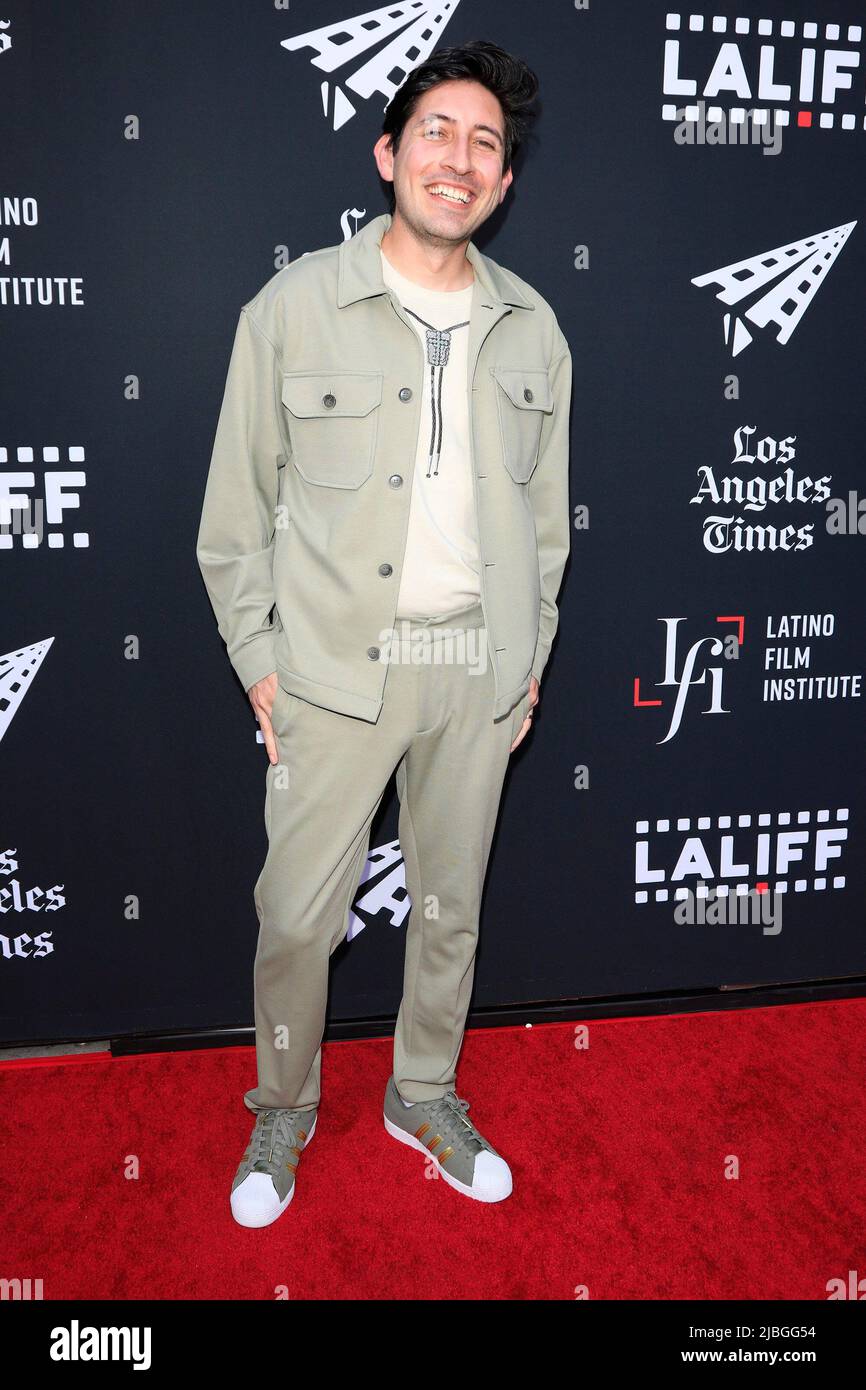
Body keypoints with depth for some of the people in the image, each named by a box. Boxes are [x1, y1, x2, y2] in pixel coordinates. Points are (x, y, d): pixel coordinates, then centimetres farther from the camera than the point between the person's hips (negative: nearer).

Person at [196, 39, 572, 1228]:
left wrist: (528, 660, 9)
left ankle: (426, 1095, 38)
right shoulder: (297, 304, -3)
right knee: (300, 912, 4)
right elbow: (239, 504, -1)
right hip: (336, 668, -3)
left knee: (451, 902, 15)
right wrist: (257, 660, -4)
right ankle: (283, 1107, 31)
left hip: (479, 670, 3)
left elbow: (546, 514, 12)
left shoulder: (532, 327, 6)